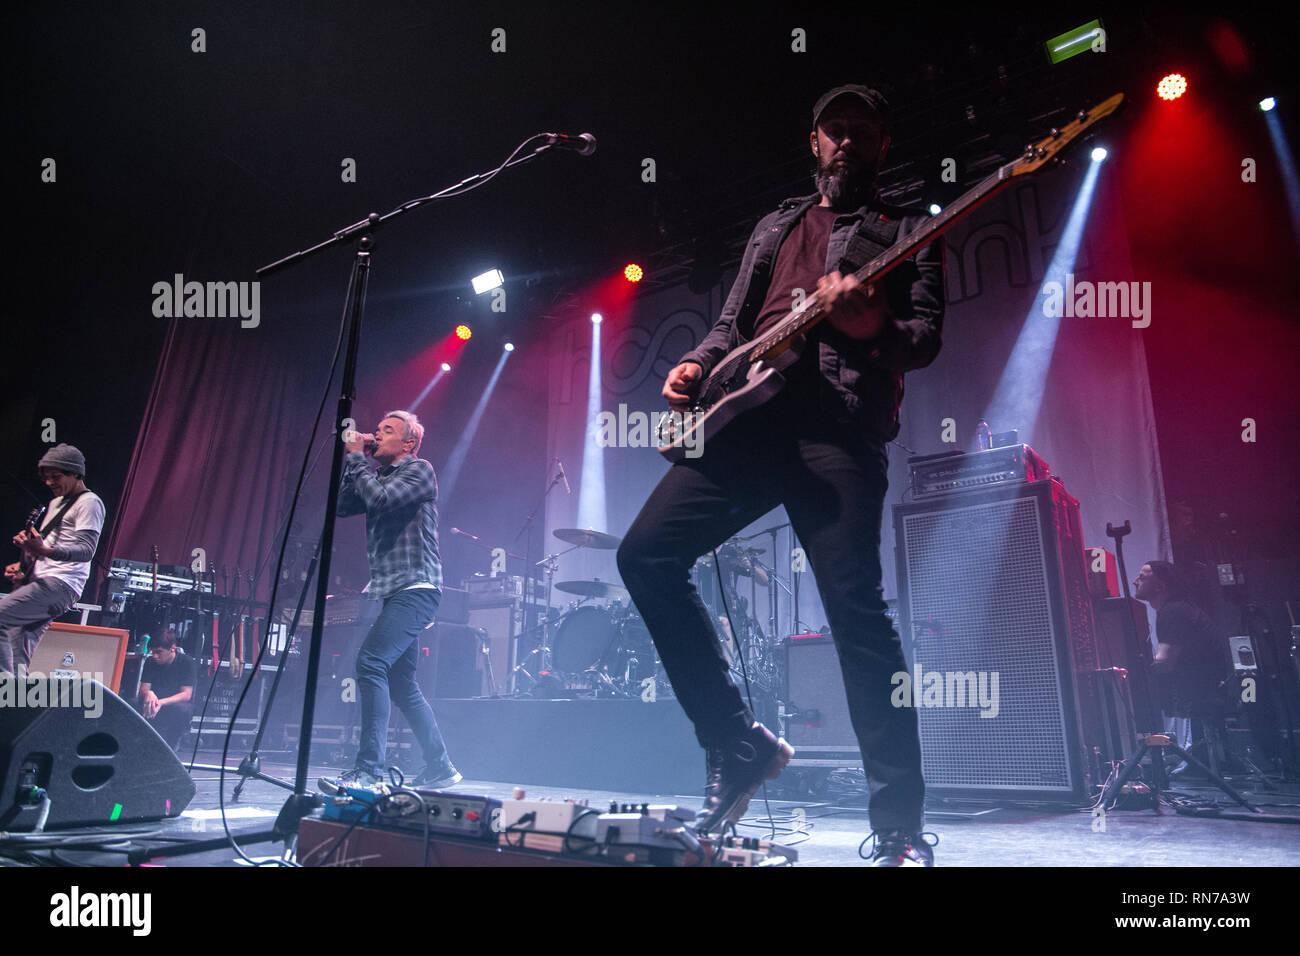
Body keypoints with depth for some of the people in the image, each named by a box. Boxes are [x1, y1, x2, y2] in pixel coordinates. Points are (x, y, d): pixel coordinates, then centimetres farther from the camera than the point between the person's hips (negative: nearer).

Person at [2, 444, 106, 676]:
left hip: (60, 583, -9)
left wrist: (45, 550, -31)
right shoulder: (56, 503, 25)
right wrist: (23, 566, 15)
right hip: (41, 582, 9)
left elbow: (87, 549, -16)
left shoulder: (89, 502, -3)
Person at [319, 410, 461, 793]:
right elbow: (341, 506, 16)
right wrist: (352, 461, 11)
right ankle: (440, 768, 18)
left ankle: (368, 770, -20)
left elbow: (379, 498, -18)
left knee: (370, 662, -21)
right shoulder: (378, 476, 23)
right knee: (400, 683, 10)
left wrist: (357, 458, -5)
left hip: (416, 587, -9)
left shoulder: (419, 470, -2)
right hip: (395, 591, 9)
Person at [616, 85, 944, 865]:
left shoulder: (908, 232, 18)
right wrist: (696, 366, 4)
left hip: (841, 426, -4)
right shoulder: (776, 226, 30)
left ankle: (901, 830, 1)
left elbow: (927, 337, 4)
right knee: (647, 554, -9)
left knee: (857, 611, -13)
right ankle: (738, 744, 2)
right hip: (748, 415, 5)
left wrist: (870, 325, -18)